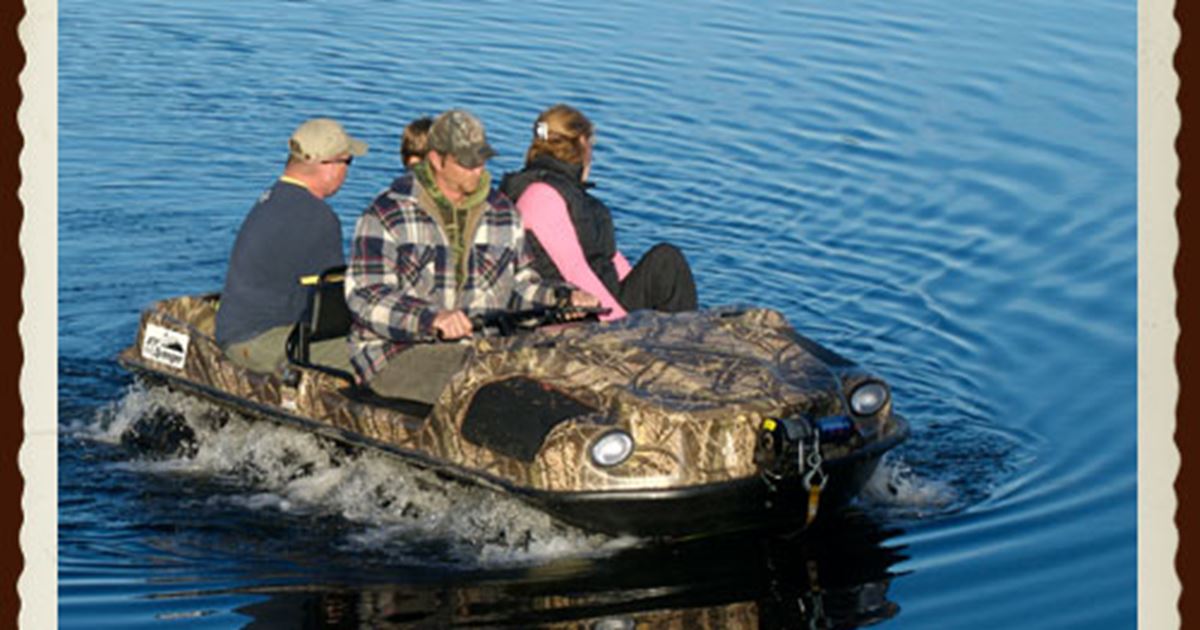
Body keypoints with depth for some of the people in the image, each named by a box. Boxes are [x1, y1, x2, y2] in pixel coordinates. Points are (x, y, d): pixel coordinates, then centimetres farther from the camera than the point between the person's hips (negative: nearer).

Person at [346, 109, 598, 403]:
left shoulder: (502, 212, 16)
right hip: (400, 353, -5)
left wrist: (566, 298, 0)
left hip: (484, 348, 5)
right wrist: (431, 319, -28)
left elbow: (521, 284, 22)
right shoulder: (386, 216, -2)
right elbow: (366, 297, -11)